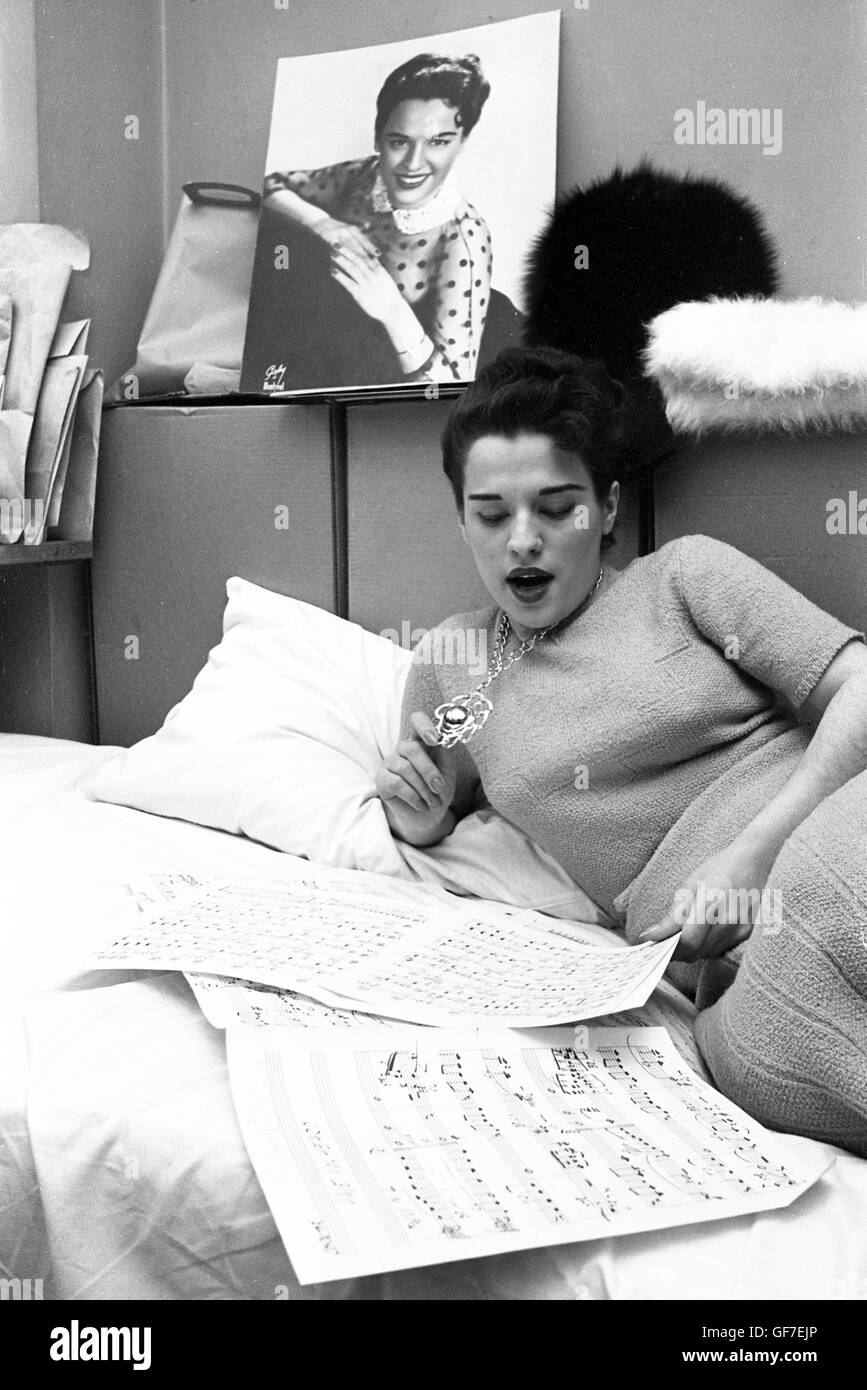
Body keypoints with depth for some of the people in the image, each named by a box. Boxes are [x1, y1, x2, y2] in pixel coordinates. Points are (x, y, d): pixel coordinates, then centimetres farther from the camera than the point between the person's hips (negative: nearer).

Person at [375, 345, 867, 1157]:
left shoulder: (684, 574, 10)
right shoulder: (447, 662, 19)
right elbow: (430, 820, 33)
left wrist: (755, 852, -15)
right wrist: (421, 822, 7)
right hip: (733, 953, 0)